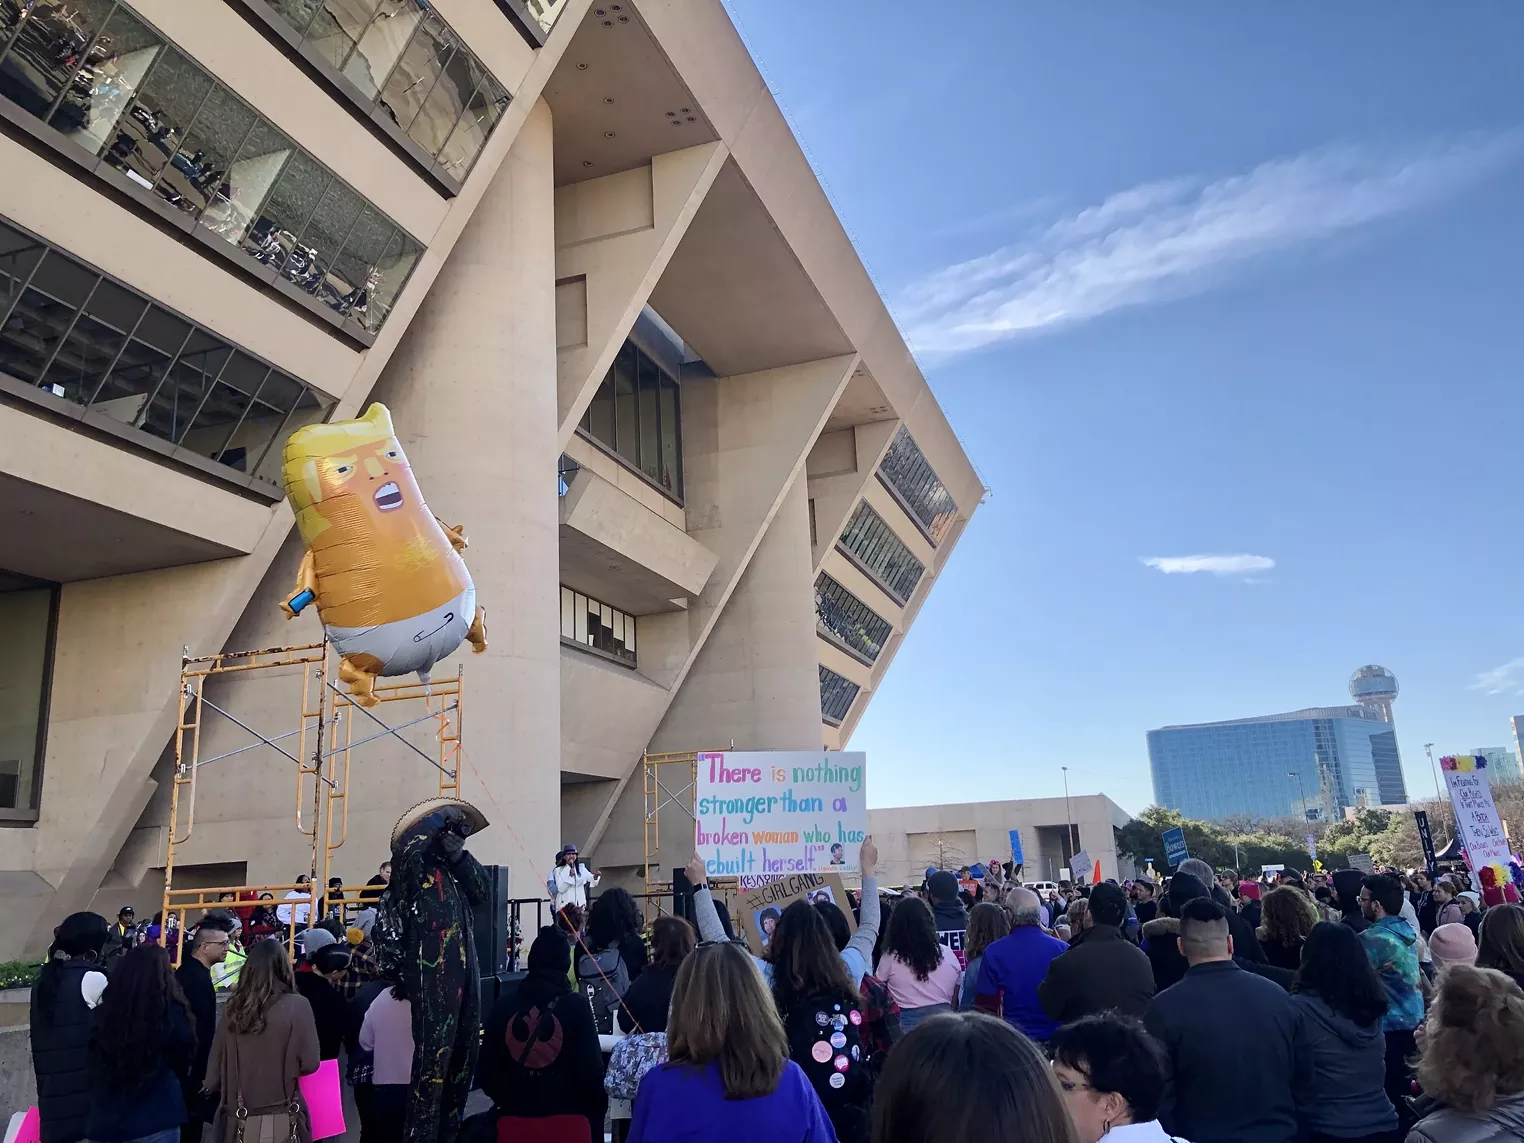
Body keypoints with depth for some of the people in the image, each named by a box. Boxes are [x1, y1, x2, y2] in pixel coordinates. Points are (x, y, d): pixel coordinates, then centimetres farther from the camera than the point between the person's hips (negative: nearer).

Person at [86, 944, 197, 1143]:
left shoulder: (105, 1011, -4)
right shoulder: (171, 1012, -13)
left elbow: (95, 1066, 9)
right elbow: (183, 1062, 2)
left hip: (104, 1121, 4)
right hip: (154, 1120, -4)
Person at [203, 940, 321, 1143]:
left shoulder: (233, 1008, -1)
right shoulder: (296, 1005, -11)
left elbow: (213, 1077, 4)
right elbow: (309, 1063, -11)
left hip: (238, 1121, 3)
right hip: (281, 1120, -3)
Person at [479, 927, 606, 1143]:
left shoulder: (503, 1006, 3)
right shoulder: (576, 1005, -7)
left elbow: (486, 1069, 6)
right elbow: (591, 1069, -7)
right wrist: (596, 1117, 3)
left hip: (514, 1122, 3)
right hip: (567, 1121, -3)